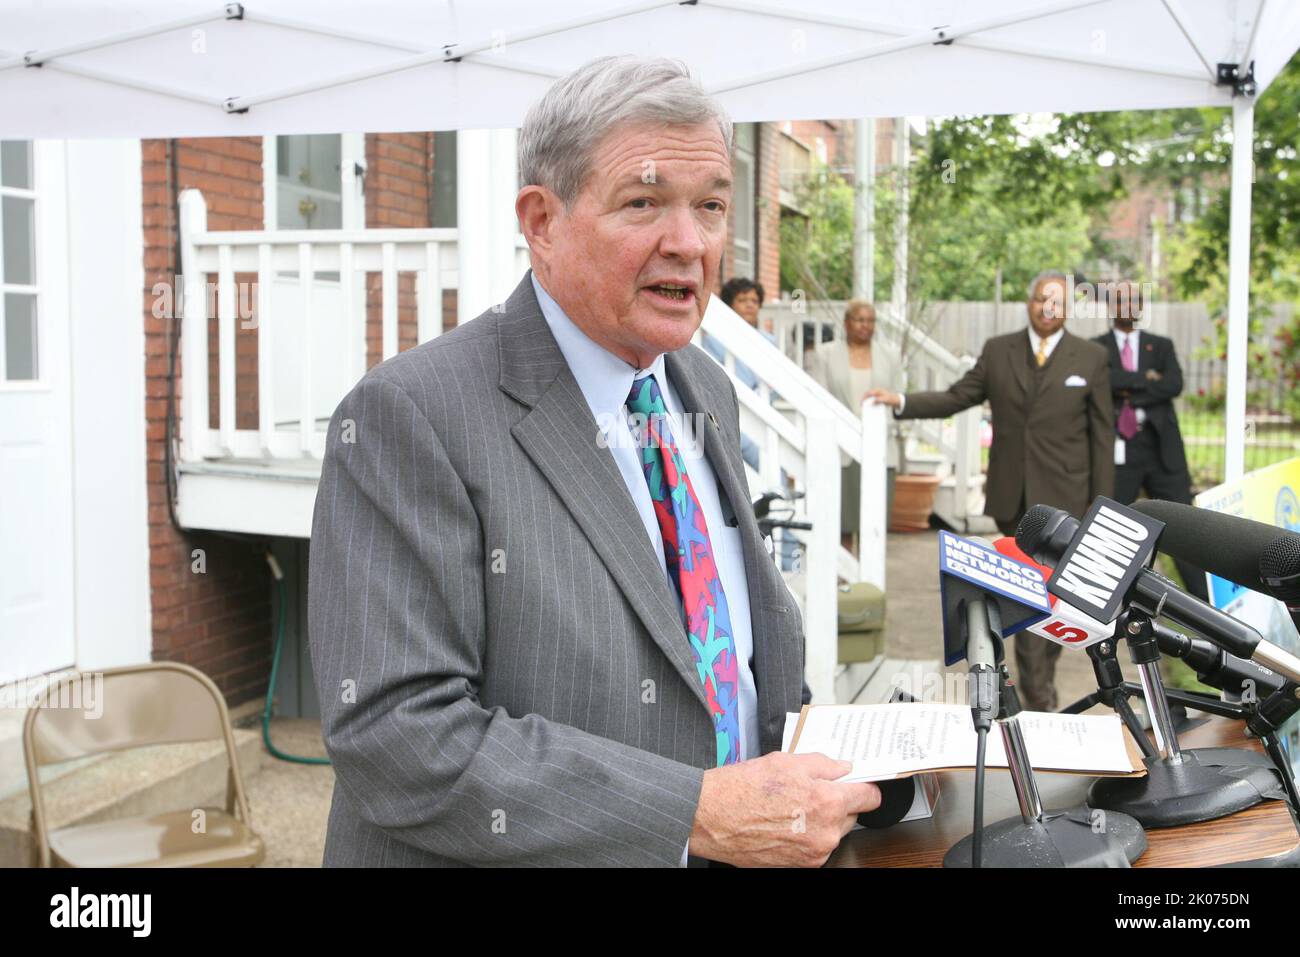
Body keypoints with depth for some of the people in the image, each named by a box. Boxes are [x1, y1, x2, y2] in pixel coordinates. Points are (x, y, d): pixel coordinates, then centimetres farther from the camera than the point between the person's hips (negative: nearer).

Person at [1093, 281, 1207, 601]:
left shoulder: (1161, 346, 11)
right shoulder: (1096, 348, 6)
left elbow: (1174, 384, -7)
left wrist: (1129, 393, -12)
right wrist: (1146, 378, -12)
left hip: (1162, 450, 2)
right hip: (1118, 451, -1)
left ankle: (1203, 603, 8)